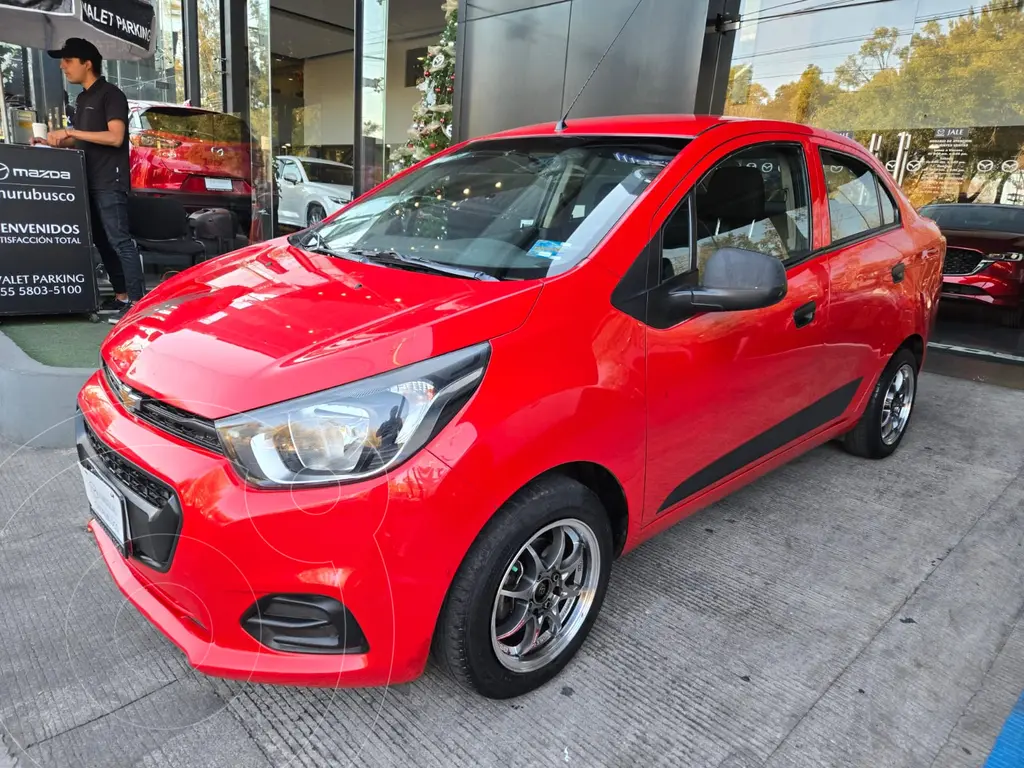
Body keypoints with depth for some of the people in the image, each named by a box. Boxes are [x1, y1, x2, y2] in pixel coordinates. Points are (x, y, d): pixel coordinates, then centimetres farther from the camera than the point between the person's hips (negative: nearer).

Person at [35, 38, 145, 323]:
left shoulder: (110, 94, -4)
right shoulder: (82, 99, 22)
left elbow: (115, 137, -16)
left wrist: (70, 132, -15)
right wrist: (55, 141, 10)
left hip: (110, 182, -9)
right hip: (90, 182, 9)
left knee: (119, 240, -13)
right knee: (102, 241, 7)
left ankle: (137, 301, -14)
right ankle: (121, 296, 12)